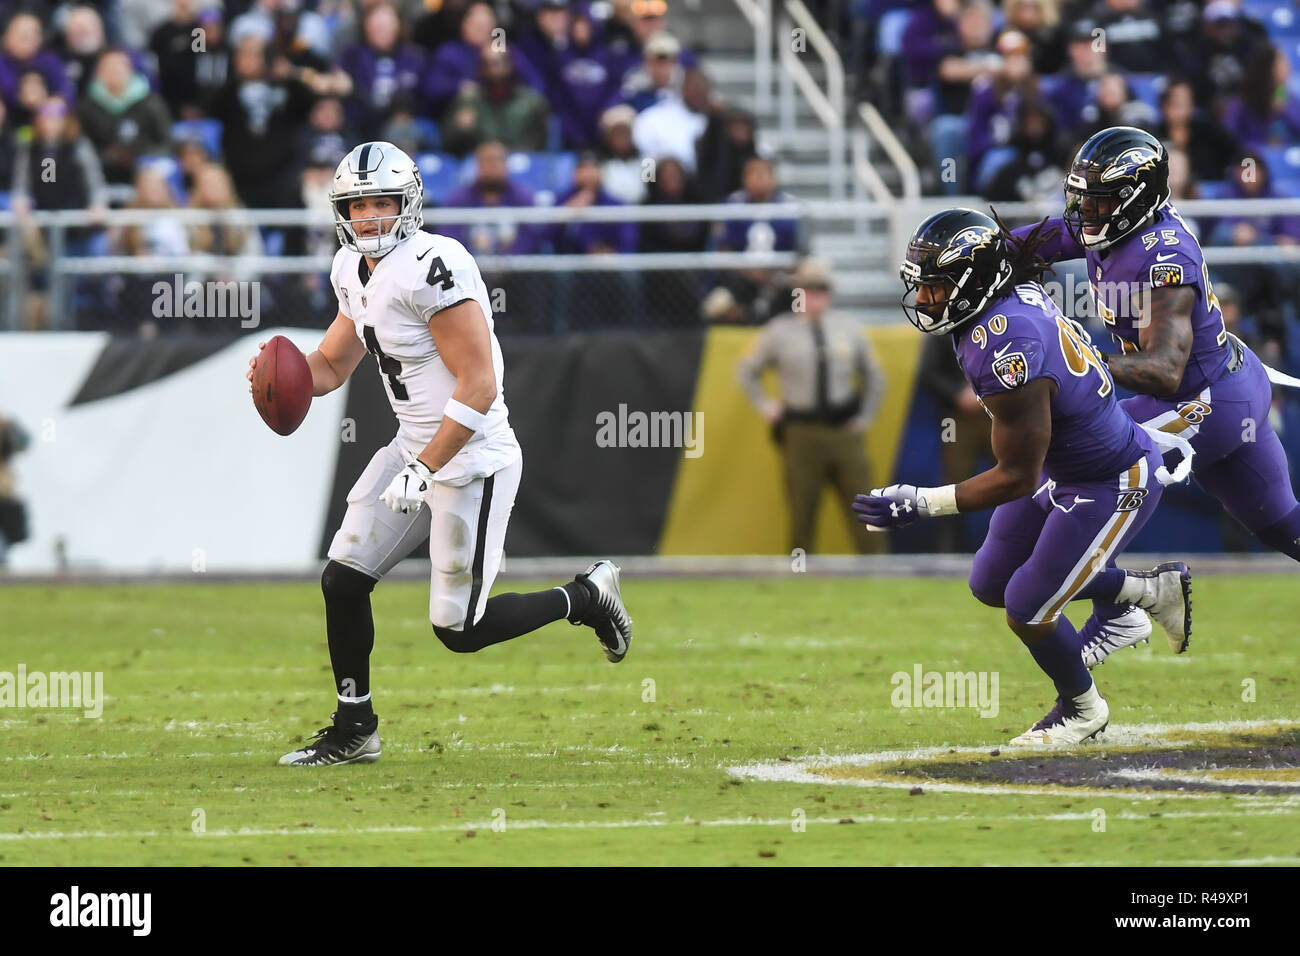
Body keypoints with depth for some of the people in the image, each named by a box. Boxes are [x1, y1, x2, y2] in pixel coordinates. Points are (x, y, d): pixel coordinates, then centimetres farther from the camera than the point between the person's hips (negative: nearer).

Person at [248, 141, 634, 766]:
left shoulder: (433, 269, -22)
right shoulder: (355, 271, 7)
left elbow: (478, 387, -24)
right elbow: (332, 364, 19)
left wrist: (422, 472, -24)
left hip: (470, 459, -9)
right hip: (413, 448, 9)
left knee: (460, 631, -4)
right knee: (343, 580, 4)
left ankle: (587, 597, 18)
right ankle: (353, 731, 19)